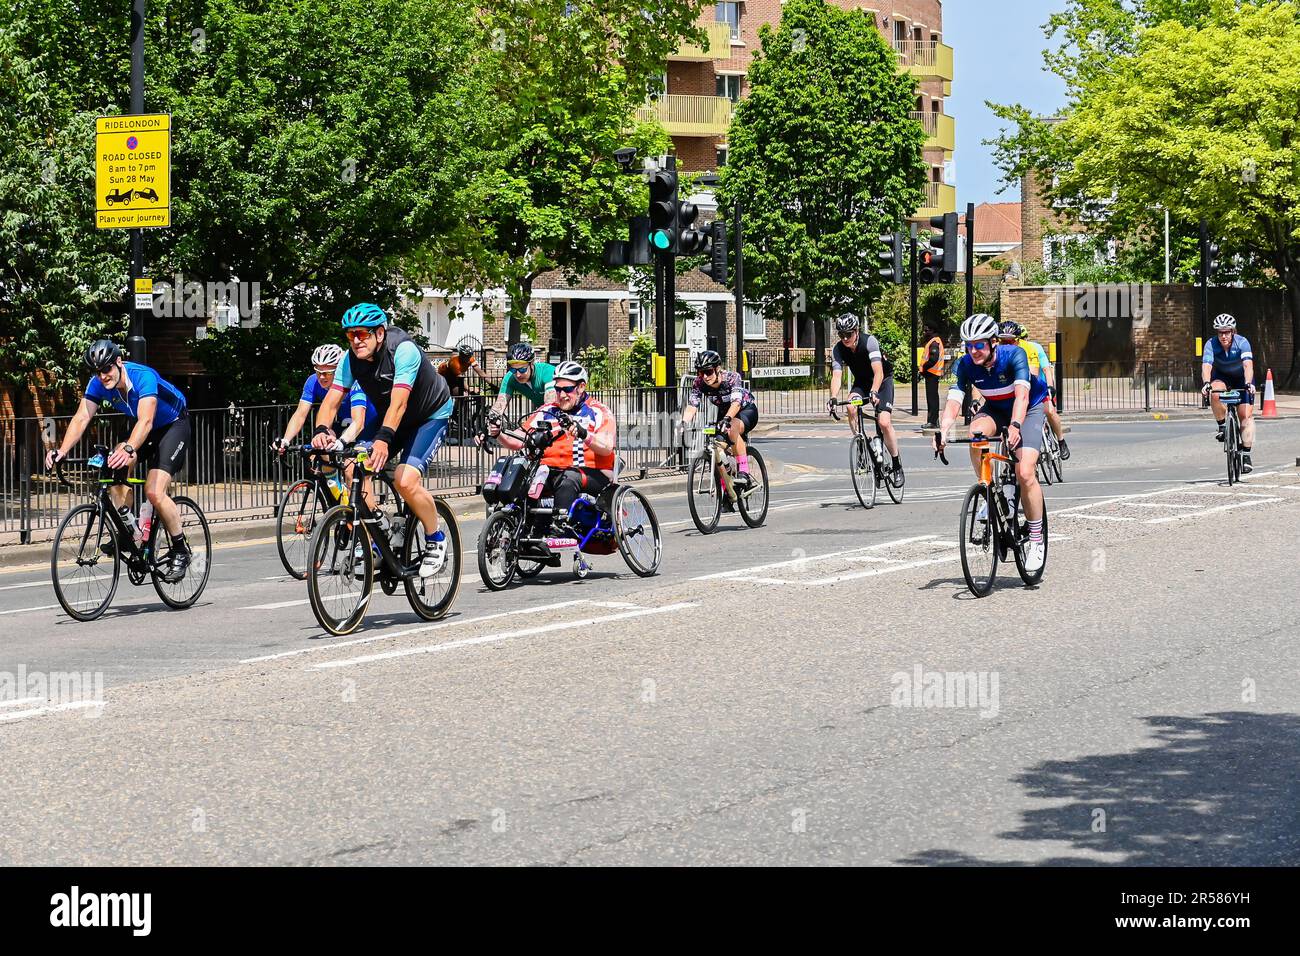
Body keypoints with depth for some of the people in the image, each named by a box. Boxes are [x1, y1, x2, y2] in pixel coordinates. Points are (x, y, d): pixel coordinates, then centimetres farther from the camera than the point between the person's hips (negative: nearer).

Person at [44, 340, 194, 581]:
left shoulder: (143, 377, -34)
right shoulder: (98, 384, -16)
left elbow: (146, 421, -46)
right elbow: (81, 418, -24)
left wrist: (129, 449, -63)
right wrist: (62, 451, -41)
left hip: (173, 426, -7)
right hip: (144, 429, 7)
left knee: (154, 492, -20)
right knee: (115, 465, -19)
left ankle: (181, 551, -4)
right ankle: (128, 528, -5)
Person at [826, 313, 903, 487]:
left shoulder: (869, 341, -29)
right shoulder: (838, 350, -18)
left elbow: (878, 372, -38)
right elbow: (837, 376, -27)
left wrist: (874, 392, -54)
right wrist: (833, 398, -46)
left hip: (883, 380, -4)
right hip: (861, 382, 4)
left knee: (884, 422, -19)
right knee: (851, 407, -29)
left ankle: (897, 465, -3)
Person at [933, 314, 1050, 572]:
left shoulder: (1014, 355, -30)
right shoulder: (966, 365, -19)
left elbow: (1022, 395, -42)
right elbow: (953, 401, -25)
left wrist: (1015, 426, -58)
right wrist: (942, 431, -43)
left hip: (1029, 409, -4)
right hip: (995, 409, 4)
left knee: (1025, 474, -20)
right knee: (976, 433, -33)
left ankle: (1037, 541, -7)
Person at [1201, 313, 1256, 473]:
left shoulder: (1242, 343, -27)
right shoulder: (1211, 345, -24)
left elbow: (1248, 365, -40)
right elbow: (1206, 366, -37)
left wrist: (1248, 383, -58)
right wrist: (1206, 383, -56)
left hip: (1242, 378, -1)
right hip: (1221, 377, 1)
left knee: (1246, 414, -14)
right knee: (1215, 393, -34)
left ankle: (1246, 454, -12)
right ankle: (1222, 426, -14)